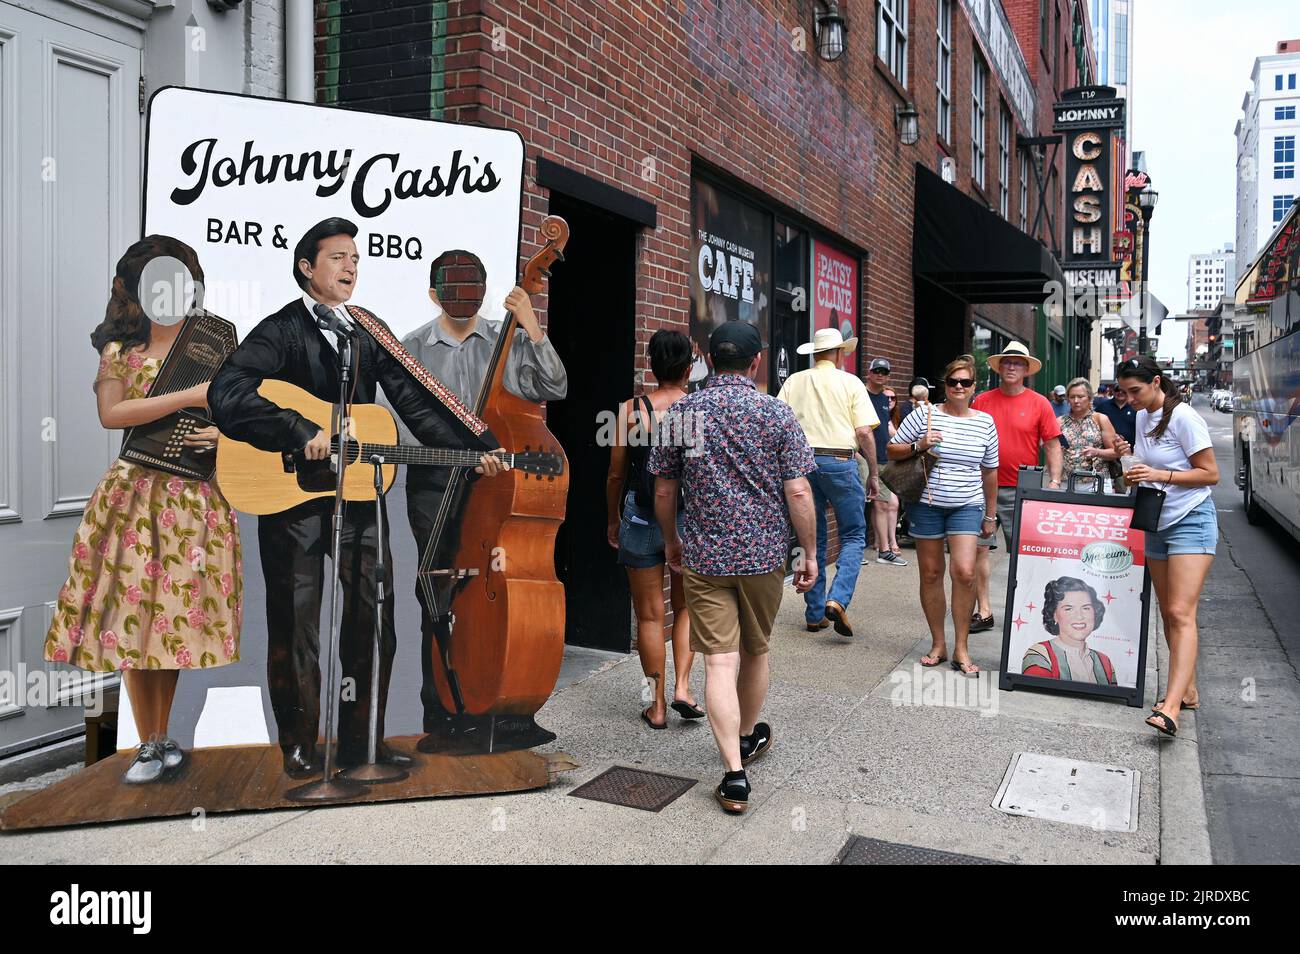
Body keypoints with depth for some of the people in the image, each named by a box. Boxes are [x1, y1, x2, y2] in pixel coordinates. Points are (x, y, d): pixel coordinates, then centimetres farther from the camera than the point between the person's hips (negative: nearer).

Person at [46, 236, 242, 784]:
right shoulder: (120, 351, 7)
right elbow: (110, 414, -10)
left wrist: (227, 432, -11)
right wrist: (188, 398, -17)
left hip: (195, 497, -1)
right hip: (136, 492, 1)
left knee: (174, 611, -1)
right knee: (133, 612, -1)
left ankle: (162, 739, 13)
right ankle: (149, 745, 11)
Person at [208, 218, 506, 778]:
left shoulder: (370, 330, 11)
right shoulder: (281, 330, -7)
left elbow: (413, 402, 6)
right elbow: (227, 394, -23)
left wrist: (476, 449, -4)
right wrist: (302, 434, -29)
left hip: (360, 495, 5)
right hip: (293, 497, -5)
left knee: (375, 620, 8)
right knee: (296, 624, 6)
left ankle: (360, 742, 24)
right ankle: (298, 747, 22)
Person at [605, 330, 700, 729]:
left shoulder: (631, 410, -6)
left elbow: (616, 474, -1)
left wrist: (613, 520, 13)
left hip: (642, 520, -1)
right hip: (691, 519, 1)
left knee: (649, 615, 9)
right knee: (685, 608, 20)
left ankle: (658, 706, 15)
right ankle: (682, 687, 8)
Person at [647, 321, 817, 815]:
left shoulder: (680, 412, -1)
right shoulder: (776, 413, -6)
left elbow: (664, 490, 4)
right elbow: (798, 491, -9)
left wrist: (671, 542, 18)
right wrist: (809, 552, 1)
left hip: (703, 556, 0)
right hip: (764, 553, 1)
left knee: (720, 661, -1)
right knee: (755, 651, 19)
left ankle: (735, 773, -5)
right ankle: (750, 736, 41)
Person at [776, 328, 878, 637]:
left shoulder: (794, 382, 8)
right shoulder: (850, 382, 1)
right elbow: (864, 432, -6)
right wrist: (873, 473, 2)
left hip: (802, 461, 4)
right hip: (839, 462, -3)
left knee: (813, 539, 12)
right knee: (853, 536, 8)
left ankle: (815, 614, 16)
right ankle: (837, 600, -12)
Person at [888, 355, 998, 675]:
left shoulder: (985, 422, 5)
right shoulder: (925, 414, -2)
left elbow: (990, 471, 13)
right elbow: (892, 451, 3)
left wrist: (990, 515, 14)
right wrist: (919, 446, -15)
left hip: (967, 506, 1)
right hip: (927, 504, -1)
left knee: (964, 572, -11)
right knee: (931, 573, 5)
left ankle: (961, 649, 1)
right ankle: (938, 644, 19)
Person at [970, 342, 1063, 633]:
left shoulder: (1039, 403, 2)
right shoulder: (982, 401, 6)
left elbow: (1052, 446, 3)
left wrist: (1055, 482, -7)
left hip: (1021, 490, -2)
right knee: (978, 548, 2)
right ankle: (984, 612, 11)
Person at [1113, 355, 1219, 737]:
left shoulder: (1184, 418, -14)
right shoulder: (1142, 418, 9)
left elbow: (1211, 474, -13)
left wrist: (1160, 475, -23)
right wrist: (1128, 457, 0)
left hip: (1191, 521, -8)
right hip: (1157, 522, 8)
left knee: (1181, 613, -16)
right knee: (1168, 613, 11)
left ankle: (1171, 708, -23)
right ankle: (1187, 690, 22)